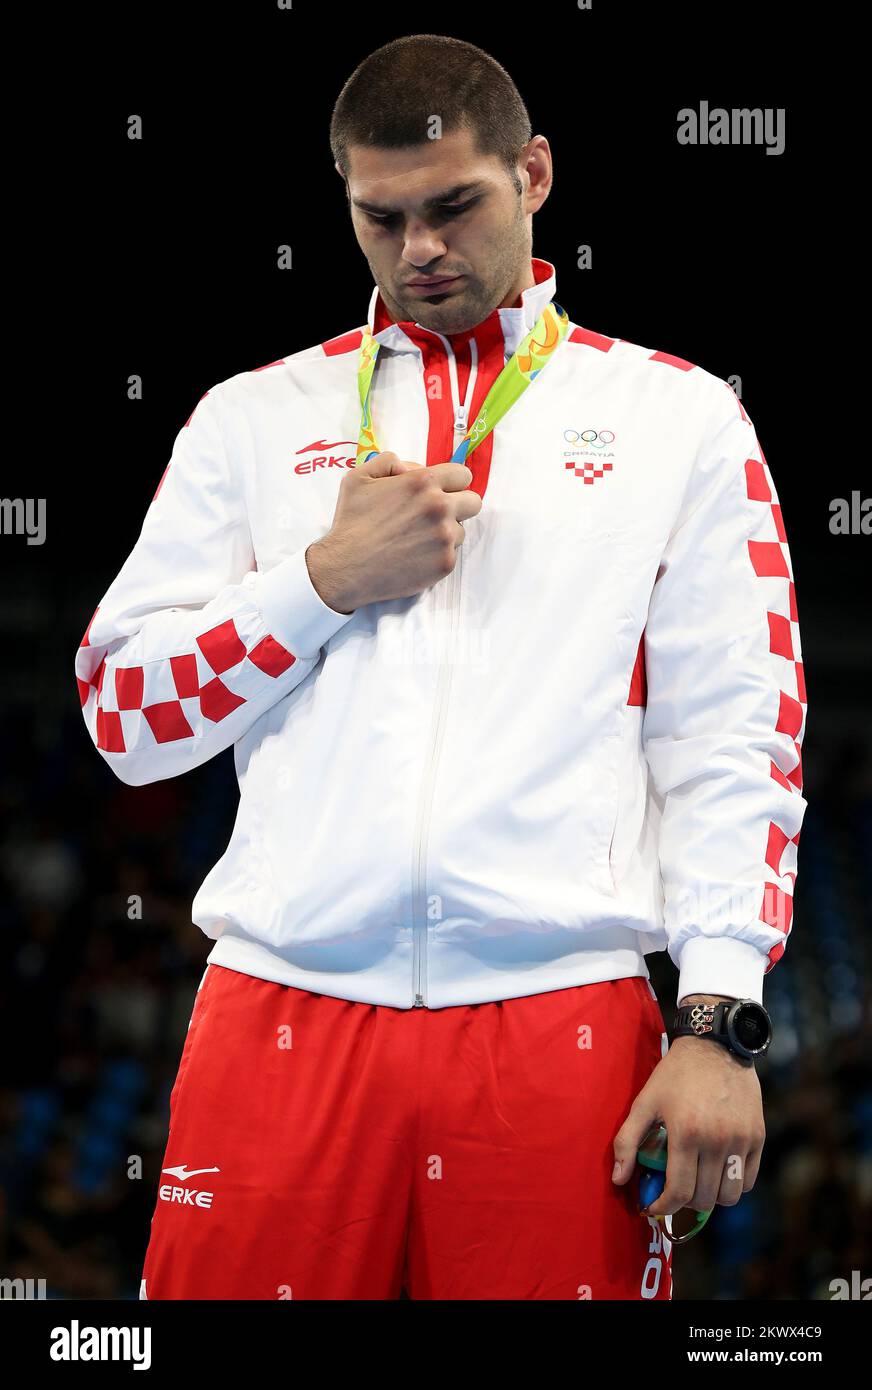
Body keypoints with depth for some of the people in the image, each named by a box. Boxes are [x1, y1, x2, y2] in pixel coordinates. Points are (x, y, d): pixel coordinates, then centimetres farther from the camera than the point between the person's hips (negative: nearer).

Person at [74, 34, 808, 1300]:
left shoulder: (680, 418, 11)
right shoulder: (256, 417, 16)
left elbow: (736, 743, 5)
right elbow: (124, 718, 12)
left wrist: (717, 1021, -6)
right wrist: (328, 578, -1)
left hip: (559, 1019, -1)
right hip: (285, 1011, 1)